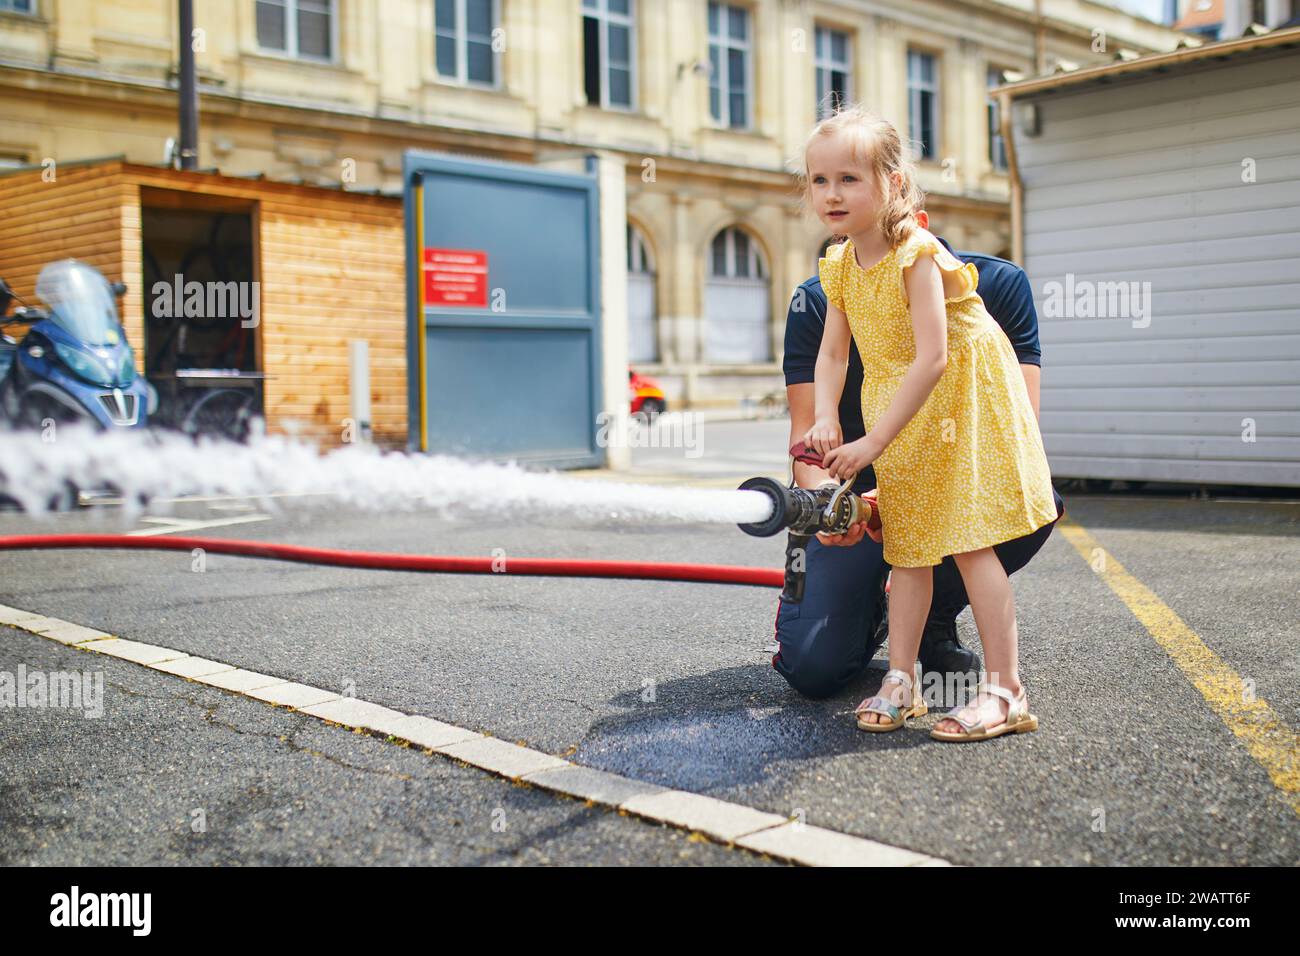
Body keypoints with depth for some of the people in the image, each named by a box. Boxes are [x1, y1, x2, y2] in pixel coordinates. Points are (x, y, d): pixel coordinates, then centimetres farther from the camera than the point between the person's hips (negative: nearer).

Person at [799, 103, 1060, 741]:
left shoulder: (916, 256, -24)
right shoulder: (839, 267, 0)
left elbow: (932, 360, -29)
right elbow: (832, 354, 1)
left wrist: (871, 443, -29)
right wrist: (825, 421, -18)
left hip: (964, 401, -7)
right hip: (903, 415, 7)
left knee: (969, 541, -10)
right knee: (907, 544, 11)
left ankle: (1006, 692, -4)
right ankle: (900, 679, 19)